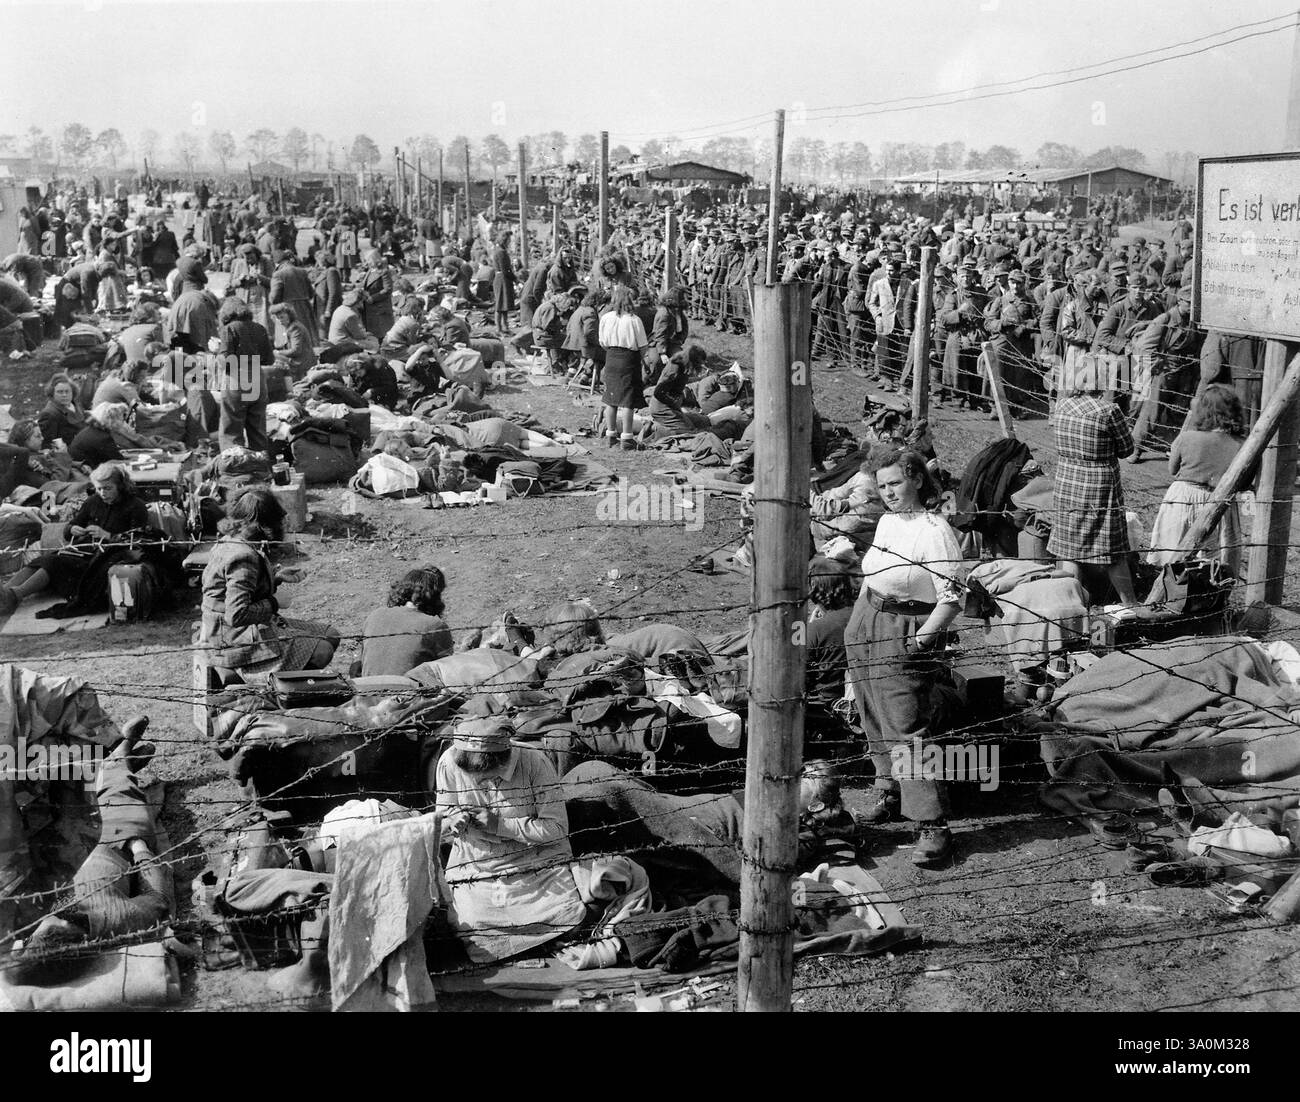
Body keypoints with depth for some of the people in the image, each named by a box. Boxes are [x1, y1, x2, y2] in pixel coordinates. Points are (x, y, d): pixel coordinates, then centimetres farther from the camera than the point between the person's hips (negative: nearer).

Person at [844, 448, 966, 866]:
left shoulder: (935, 531, -16)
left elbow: (954, 595, -18)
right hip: (863, 625, 8)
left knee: (907, 729, -10)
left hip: (906, 633, -8)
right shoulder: (887, 521, 9)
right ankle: (886, 783, 39)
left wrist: (925, 637, -23)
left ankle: (932, 825, -7)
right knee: (873, 718, 17)